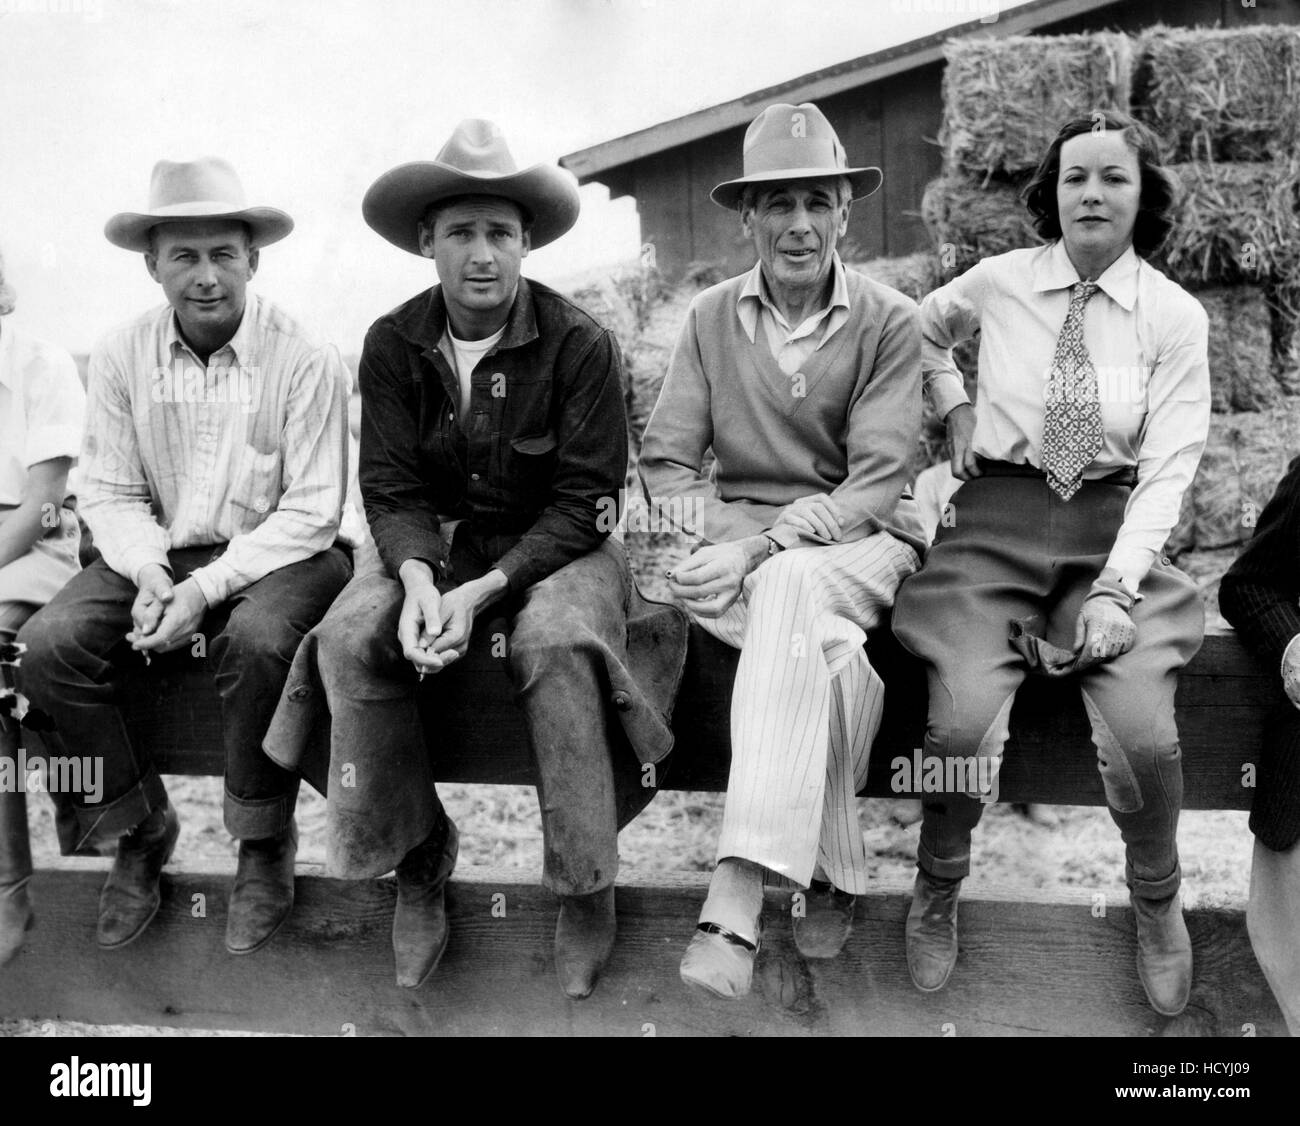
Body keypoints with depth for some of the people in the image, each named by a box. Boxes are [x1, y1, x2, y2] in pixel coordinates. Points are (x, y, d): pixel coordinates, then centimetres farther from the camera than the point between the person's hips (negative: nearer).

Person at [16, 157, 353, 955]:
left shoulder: (305, 360, -11)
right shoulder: (121, 357, 1)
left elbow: (311, 512, -13)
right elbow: (110, 494, 2)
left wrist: (208, 588, -22)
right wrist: (151, 576, -18)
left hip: (276, 554, -4)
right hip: (160, 553, 4)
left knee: (257, 641, -36)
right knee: (49, 645, -20)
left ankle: (265, 846, -10)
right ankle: (140, 829, 4)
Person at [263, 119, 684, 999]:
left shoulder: (580, 343, -11)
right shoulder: (394, 345, 0)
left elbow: (583, 500, -12)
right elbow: (392, 488, -1)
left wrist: (485, 589, -24)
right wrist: (419, 578, -23)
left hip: (554, 548, -3)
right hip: (437, 546, 3)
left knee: (558, 643, -35)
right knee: (350, 636, -25)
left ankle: (586, 886, -17)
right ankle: (417, 862, -8)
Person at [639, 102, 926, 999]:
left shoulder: (889, 322, -1)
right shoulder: (711, 317, 8)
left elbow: (876, 485, -10)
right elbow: (667, 463, 3)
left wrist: (764, 546, -24)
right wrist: (716, 536, -18)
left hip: (859, 540, -2)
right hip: (739, 540, 3)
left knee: (791, 588, -37)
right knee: (823, 643, -32)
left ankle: (736, 900, -43)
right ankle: (835, 876, -18)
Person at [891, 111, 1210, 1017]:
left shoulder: (1176, 316, 0)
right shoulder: (996, 284, 3)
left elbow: (1170, 468, -5)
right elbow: (923, 328, 26)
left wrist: (1117, 587, -17)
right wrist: (954, 407, 9)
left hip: (1115, 530, 0)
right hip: (996, 525, 0)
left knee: (1143, 731, -23)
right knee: (964, 722, -23)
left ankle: (1158, 904, 9)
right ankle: (938, 893, 7)